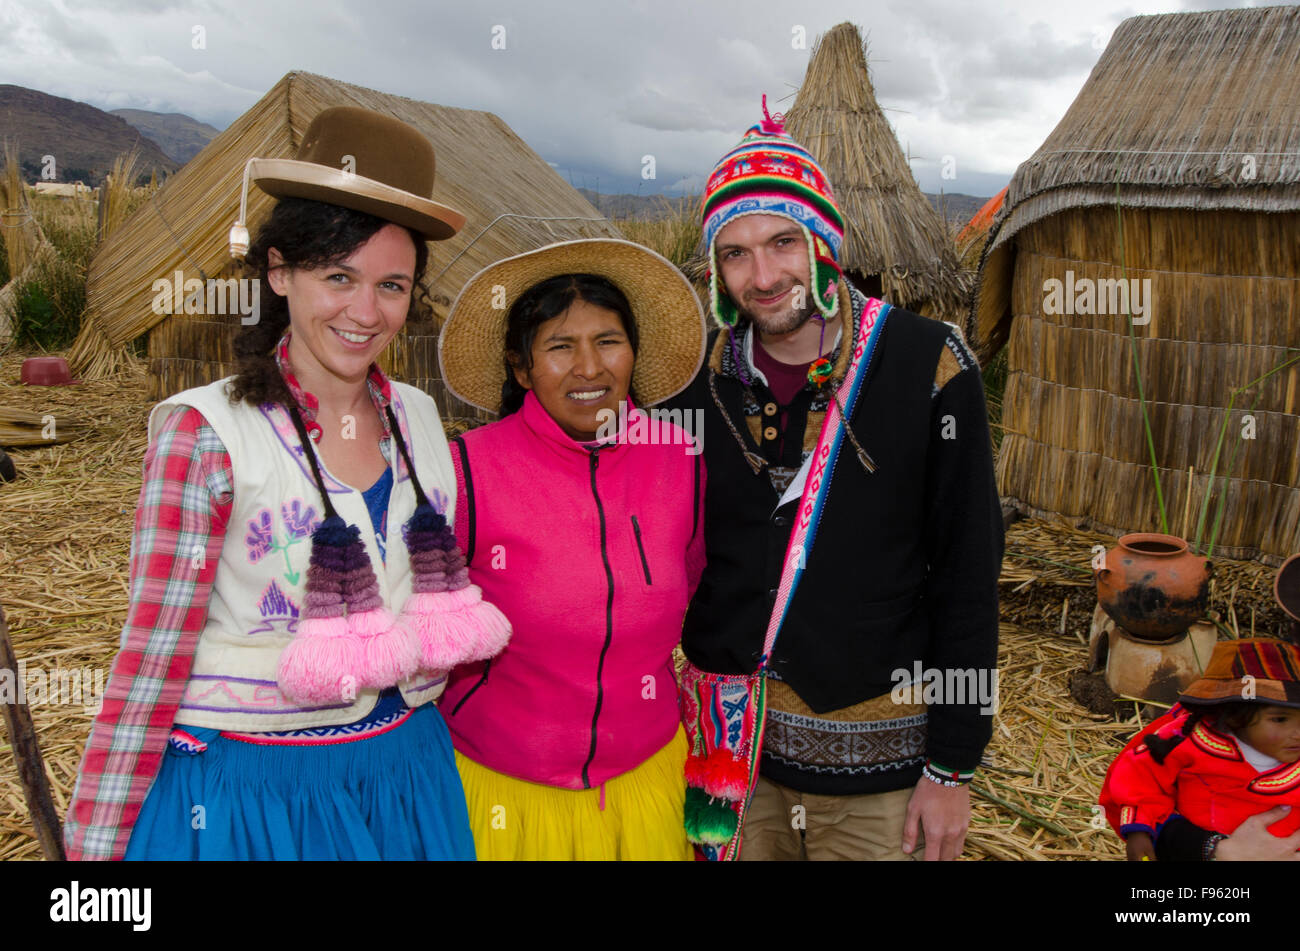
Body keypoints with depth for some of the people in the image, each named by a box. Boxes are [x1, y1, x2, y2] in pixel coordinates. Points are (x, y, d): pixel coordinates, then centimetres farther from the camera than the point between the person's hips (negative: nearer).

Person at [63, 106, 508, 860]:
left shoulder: (419, 417, 0)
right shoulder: (206, 434, -15)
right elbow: (152, 657, -13)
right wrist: (96, 844, -8)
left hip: (407, 772, 5)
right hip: (248, 790, -4)